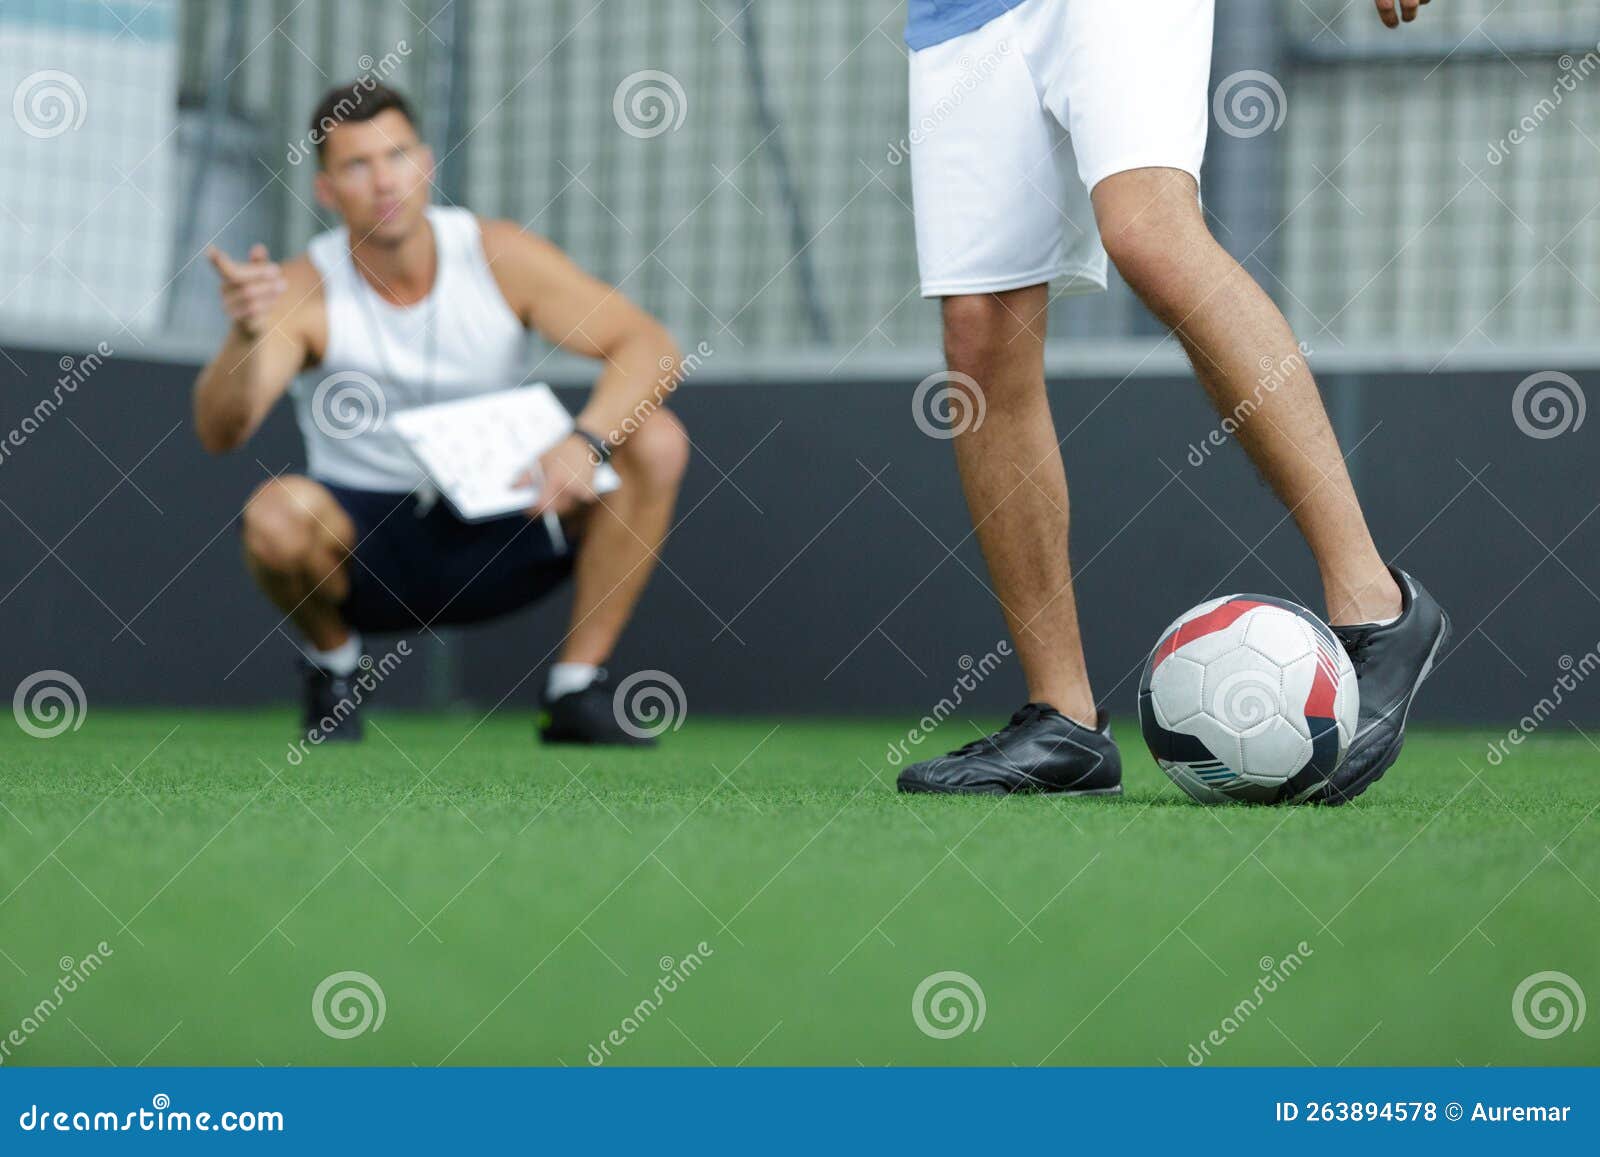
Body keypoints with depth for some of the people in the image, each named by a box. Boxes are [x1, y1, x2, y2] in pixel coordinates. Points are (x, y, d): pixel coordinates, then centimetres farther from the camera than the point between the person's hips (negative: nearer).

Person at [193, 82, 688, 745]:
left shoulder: (500, 257, -11)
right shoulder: (305, 292, -16)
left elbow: (647, 345, -15)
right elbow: (219, 434, -30)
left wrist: (587, 442, -34)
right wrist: (246, 336, -51)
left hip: (499, 533, 2)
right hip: (364, 538, -2)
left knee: (656, 441, -19)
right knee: (275, 515, -36)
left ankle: (577, 690, -10)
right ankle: (332, 657, -1)